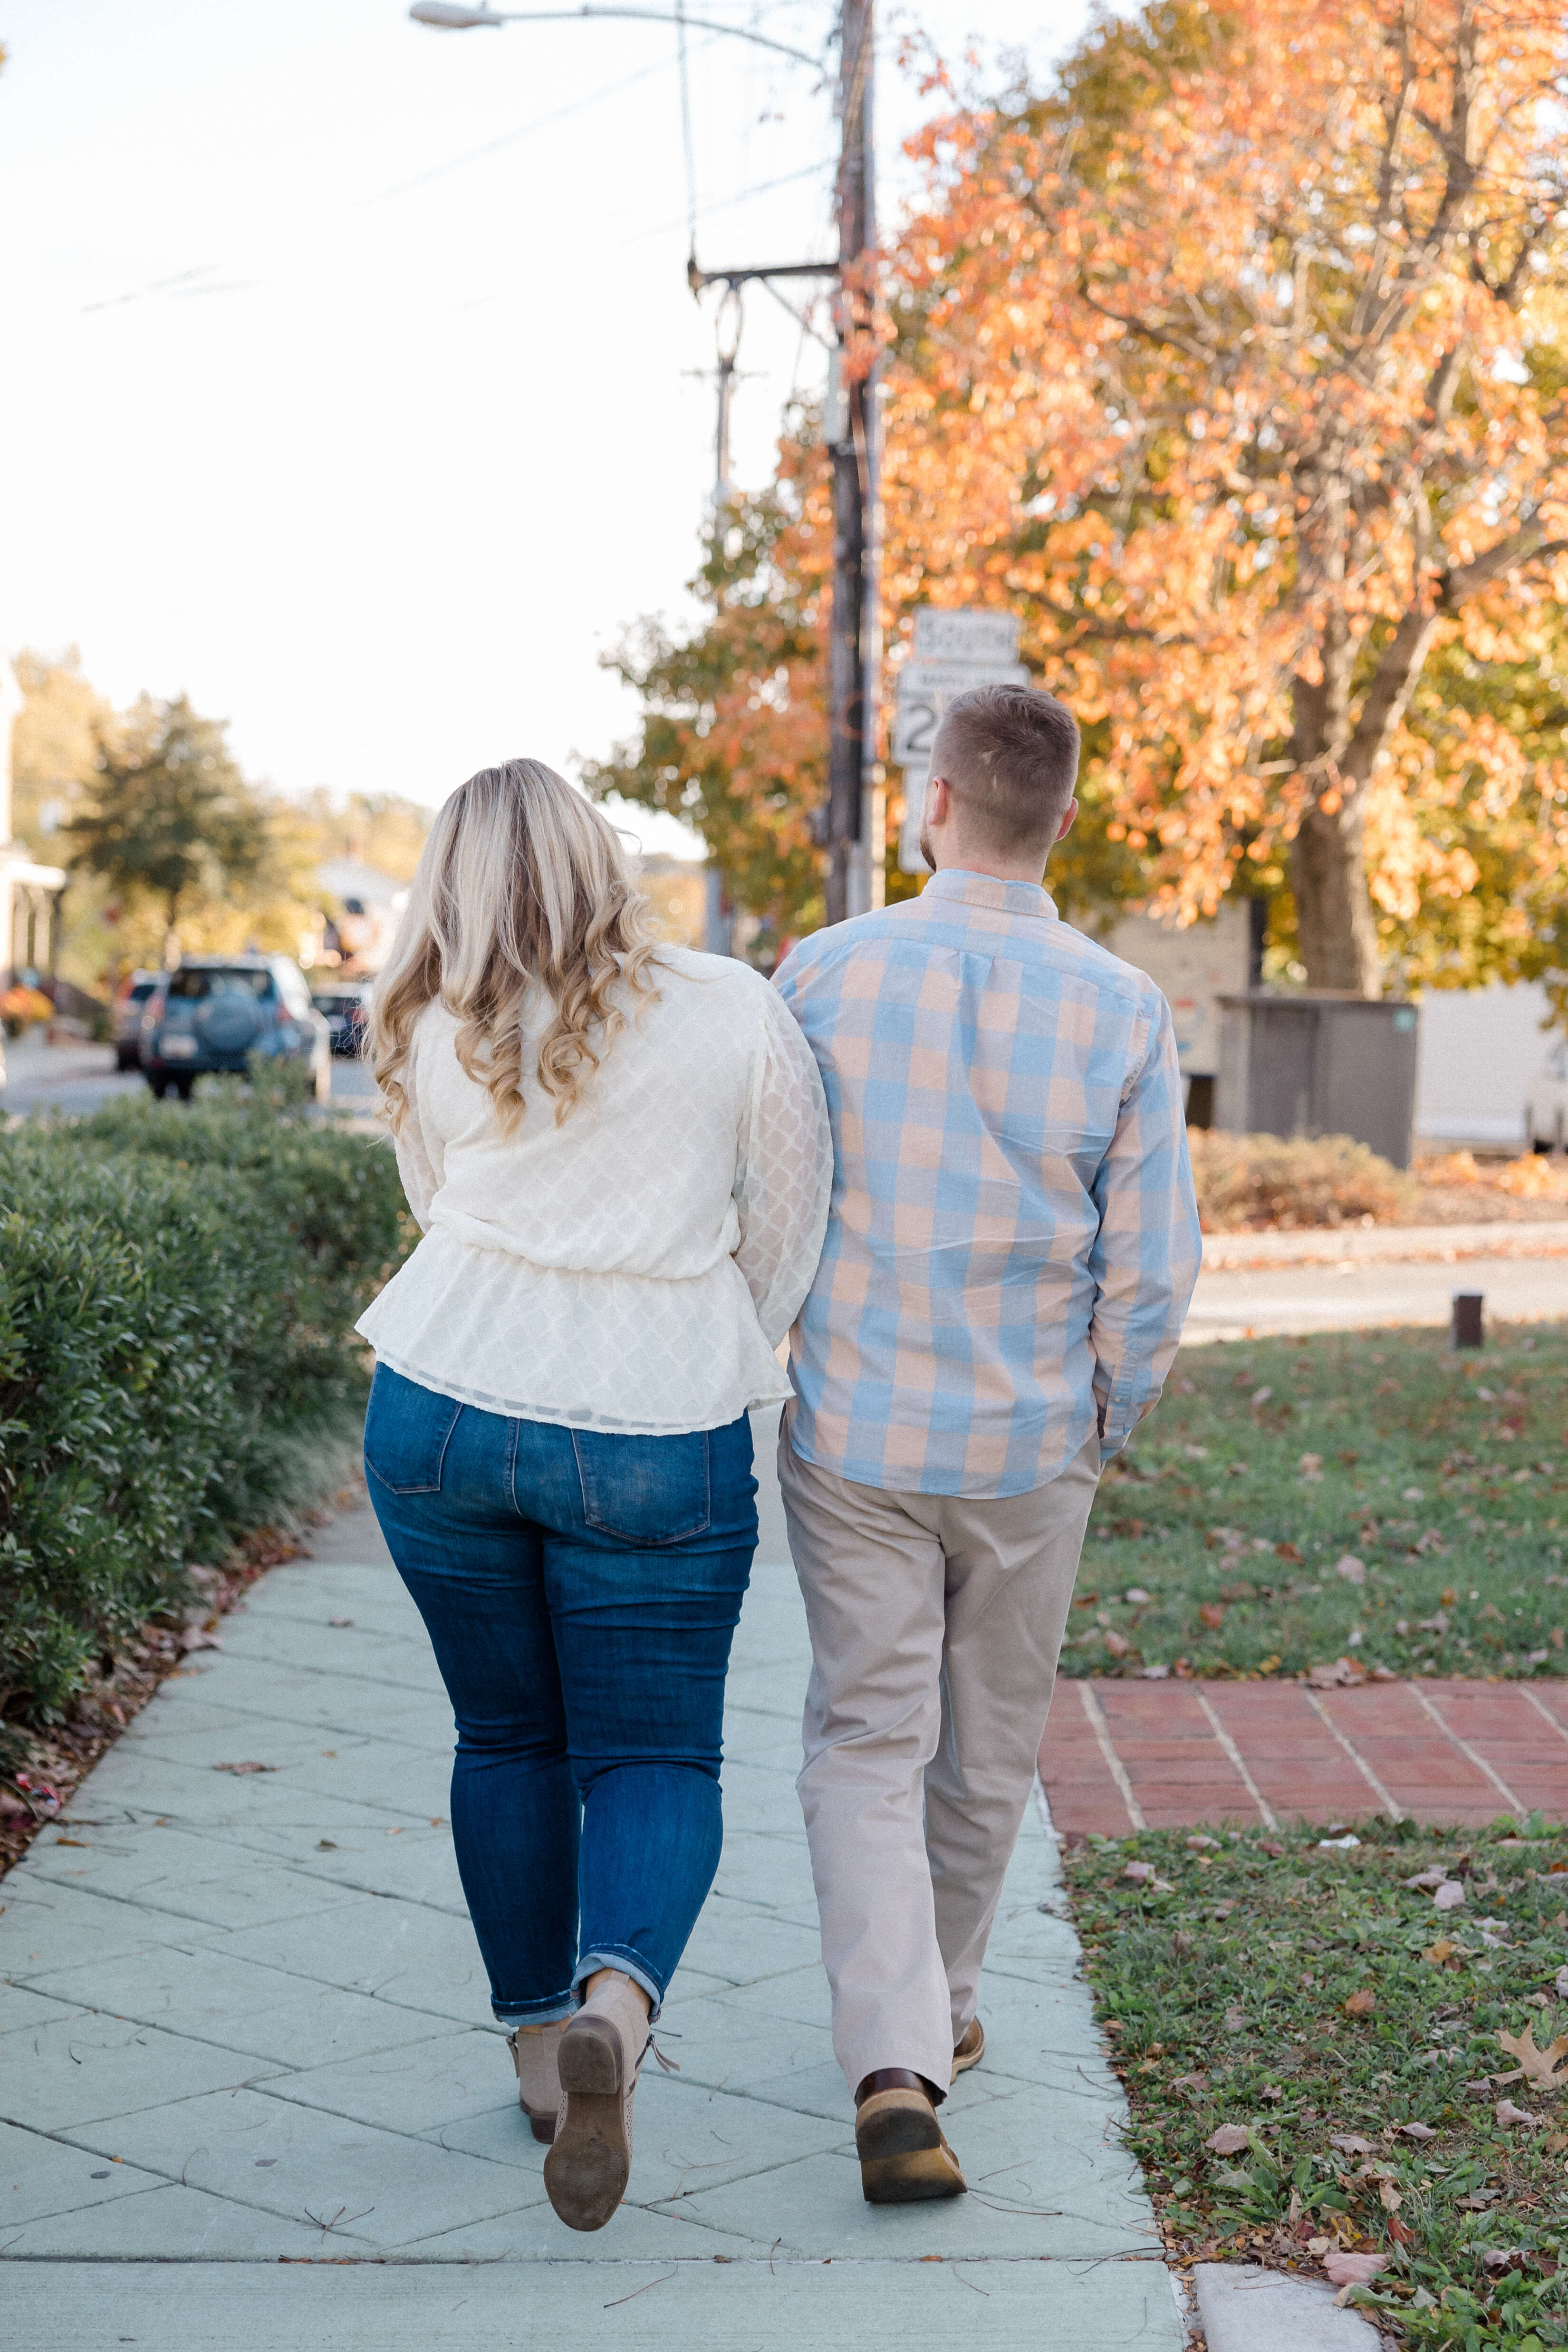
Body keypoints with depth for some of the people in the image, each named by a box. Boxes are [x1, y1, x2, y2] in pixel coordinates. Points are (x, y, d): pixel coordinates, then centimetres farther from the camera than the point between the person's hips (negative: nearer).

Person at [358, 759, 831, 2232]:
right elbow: (789, 1224, 5)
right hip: (656, 1441, -2)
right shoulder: (734, 1012, -3)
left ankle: (540, 2048, 22)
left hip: (445, 1408, 2)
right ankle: (617, 1999, -21)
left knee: (505, 1741, 15)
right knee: (654, 1755, 6)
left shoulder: (430, 1041, 2)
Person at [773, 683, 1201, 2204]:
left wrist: (756, 1374, 16)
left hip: (853, 1437, -1)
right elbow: (1153, 1269, -7)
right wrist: (1104, 1425, 11)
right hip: (1030, 1448, 1)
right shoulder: (1123, 1012, -9)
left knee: (865, 1743, 5)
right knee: (989, 1748, 19)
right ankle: (937, 2012, 37)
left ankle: (892, 2067, -10)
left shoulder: (825, 974, -10)